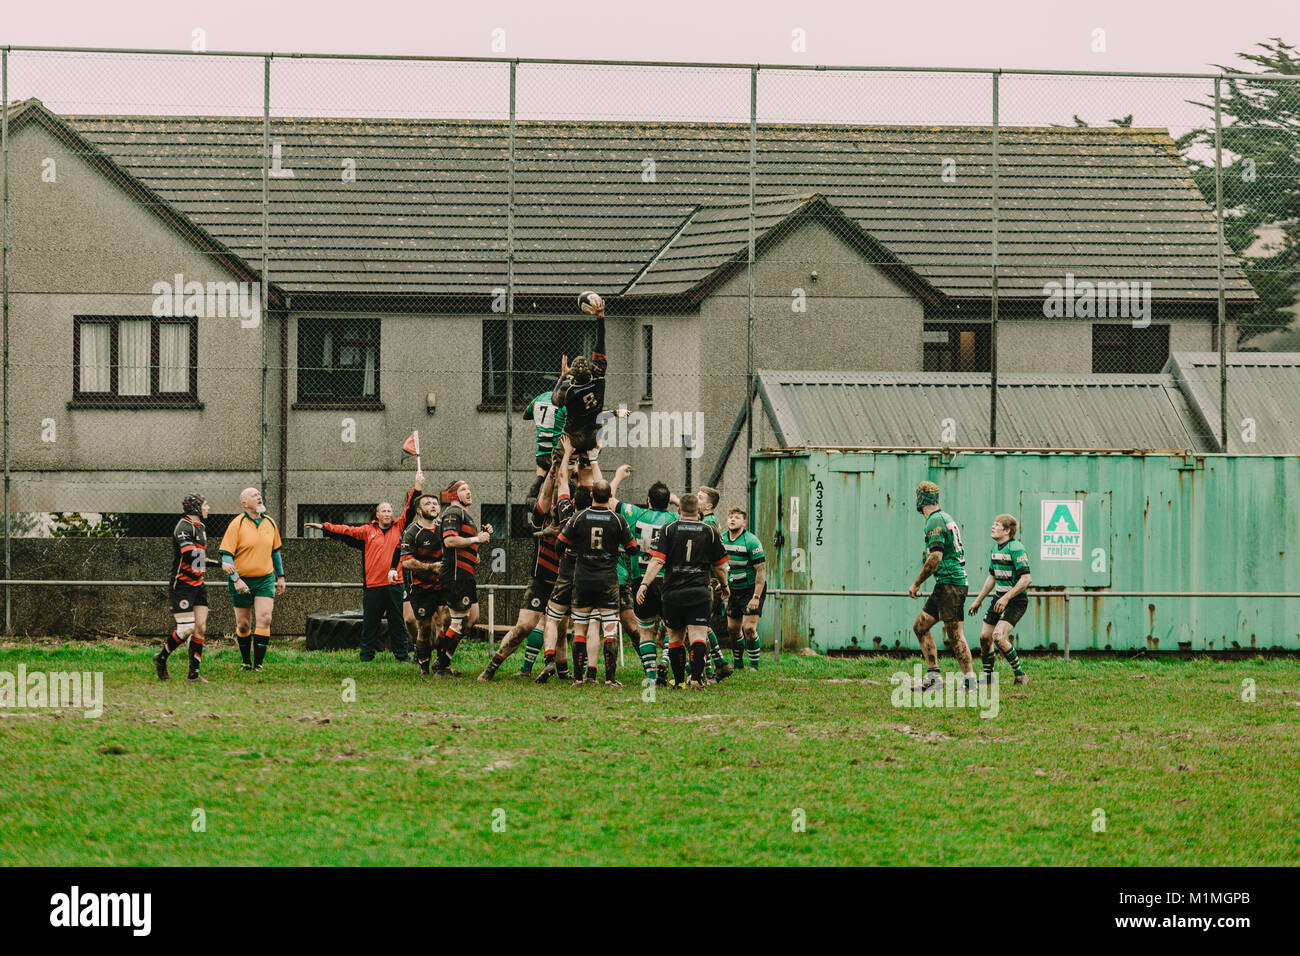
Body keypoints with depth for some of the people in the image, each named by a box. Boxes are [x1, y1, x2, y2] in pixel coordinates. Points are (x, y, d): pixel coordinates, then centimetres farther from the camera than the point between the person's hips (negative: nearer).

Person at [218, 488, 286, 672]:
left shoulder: (270, 523, 7)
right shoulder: (237, 525, -9)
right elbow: (226, 555, -12)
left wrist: (280, 576, 20)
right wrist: (235, 579, -22)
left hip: (265, 579, 3)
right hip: (242, 581, -3)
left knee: (264, 619, -14)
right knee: (243, 625, 5)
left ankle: (258, 664, -12)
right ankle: (246, 662, 23)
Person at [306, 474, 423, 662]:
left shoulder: (399, 527, 10)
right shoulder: (367, 531, 9)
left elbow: (410, 510, 8)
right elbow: (346, 531, 8)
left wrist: (417, 489, -1)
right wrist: (324, 526, 3)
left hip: (395, 583, 0)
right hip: (373, 585, 0)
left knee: (398, 622, 5)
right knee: (370, 623, 4)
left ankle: (402, 655, 12)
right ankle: (366, 656, 10)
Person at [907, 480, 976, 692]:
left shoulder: (935, 522, -14)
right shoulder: (945, 518, 17)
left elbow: (935, 557, -21)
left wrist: (916, 584, -15)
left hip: (950, 583, -10)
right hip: (946, 585, 10)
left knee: (955, 634, -9)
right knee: (920, 626, 12)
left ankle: (969, 679, -8)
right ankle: (933, 675, 9)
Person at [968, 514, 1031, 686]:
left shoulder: (1016, 549, -17)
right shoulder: (995, 549, 11)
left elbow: (1026, 579, -22)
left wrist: (1006, 598, -24)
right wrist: (978, 600, 25)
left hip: (1015, 600, -9)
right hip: (999, 599, 9)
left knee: (998, 636, -22)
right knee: (985, 637, 6)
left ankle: (1020, 675, -10)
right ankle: (987, 676, 22)